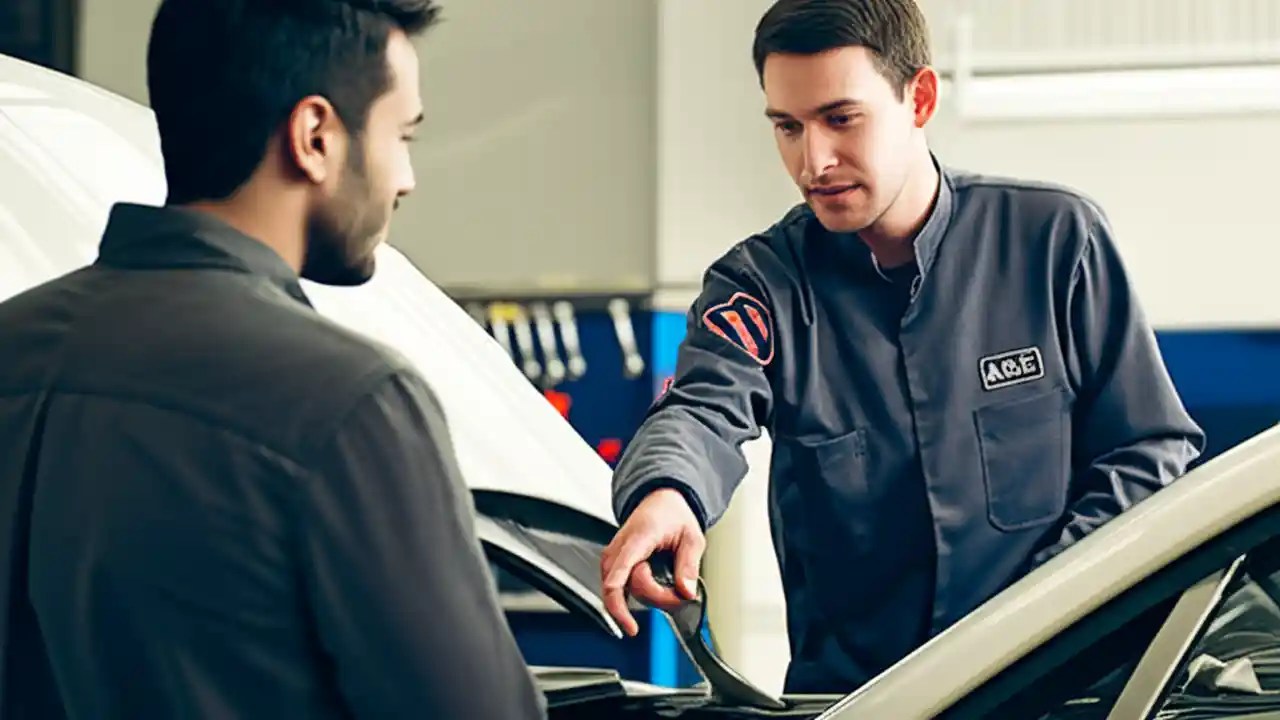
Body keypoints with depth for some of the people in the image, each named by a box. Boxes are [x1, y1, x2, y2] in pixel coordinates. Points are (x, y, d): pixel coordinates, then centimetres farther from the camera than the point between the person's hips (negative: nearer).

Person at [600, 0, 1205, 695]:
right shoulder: (761, 282, 3)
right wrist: (664, 495, -41)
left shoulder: (1057, 239, 3)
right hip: (845, 693, 3)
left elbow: (1155, 450, 5)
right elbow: (702, 411, -17)